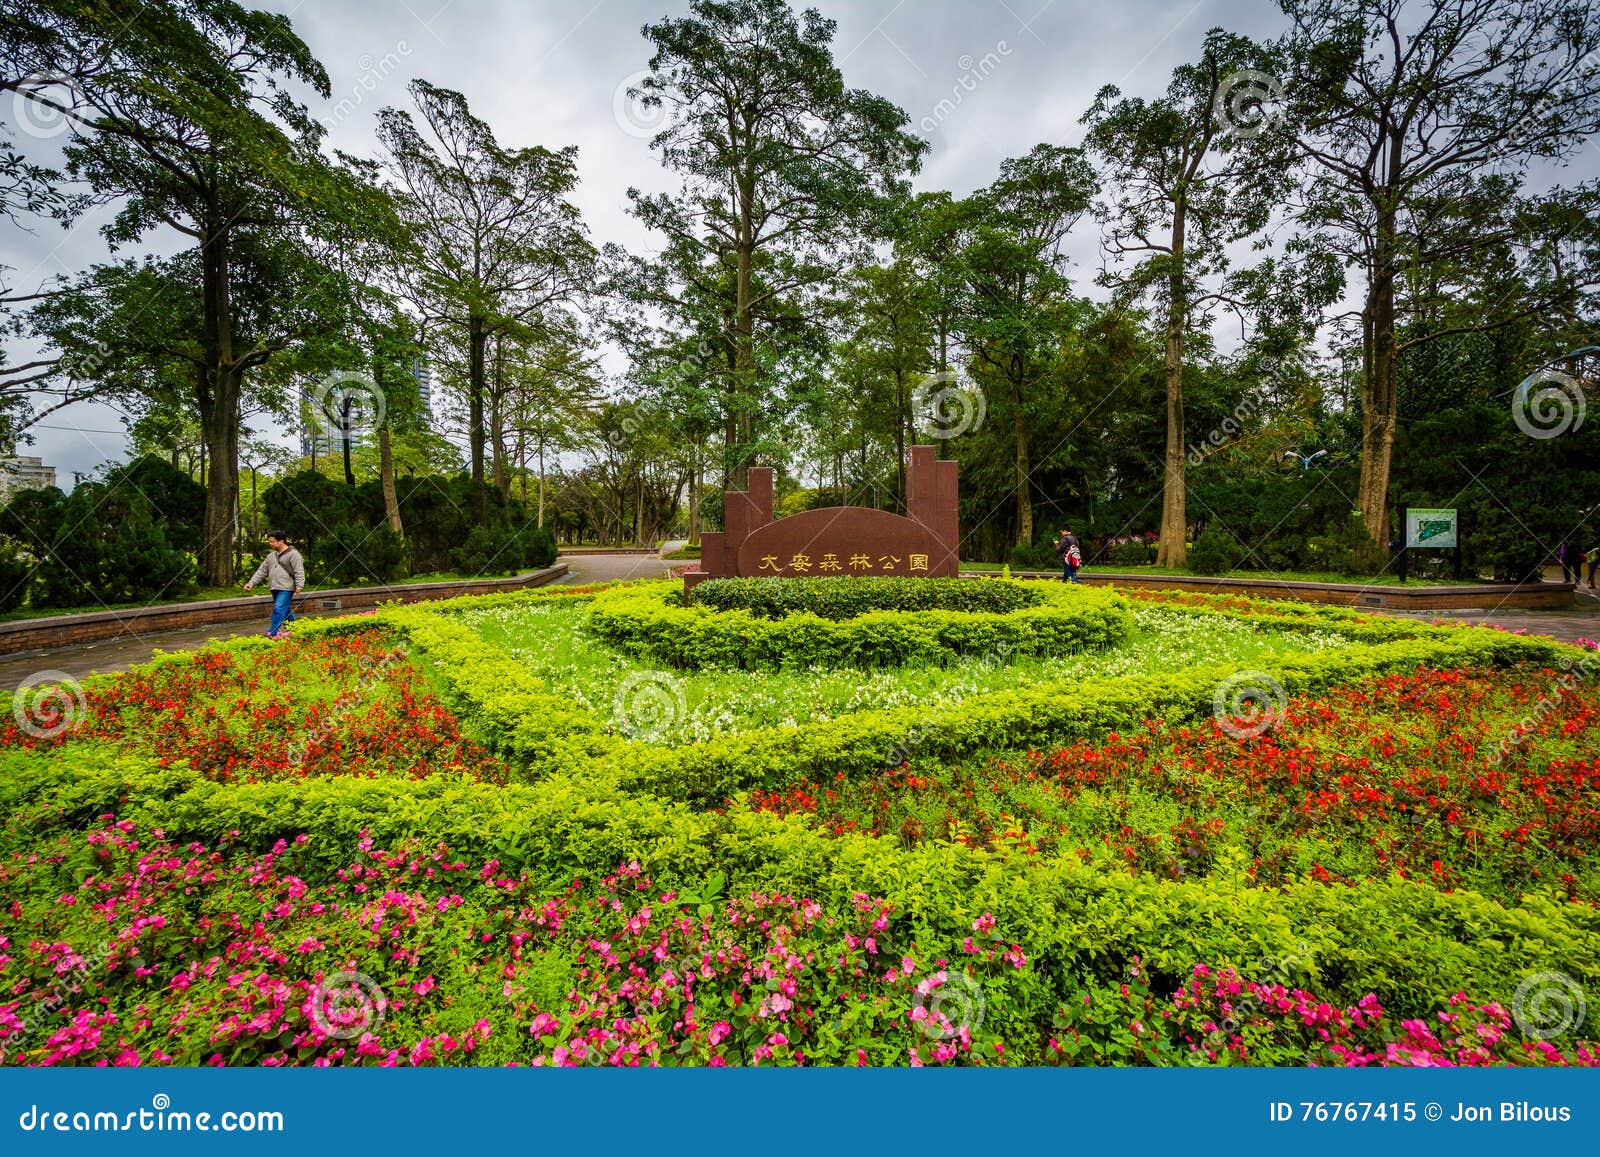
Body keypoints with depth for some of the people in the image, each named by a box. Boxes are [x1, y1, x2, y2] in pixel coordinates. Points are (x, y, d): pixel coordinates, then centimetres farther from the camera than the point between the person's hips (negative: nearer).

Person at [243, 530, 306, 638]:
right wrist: (251, 583, 10)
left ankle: (272, 633, -15)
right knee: (286, 610, 13)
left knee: (279, 609, -14)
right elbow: (261, 571, 20)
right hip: (274, 588, 8)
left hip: (286, 588, -8)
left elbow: (299, 571, -12)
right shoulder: (271, 556, 19)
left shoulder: (293, 554, -4)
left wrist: (299, 585, -21)